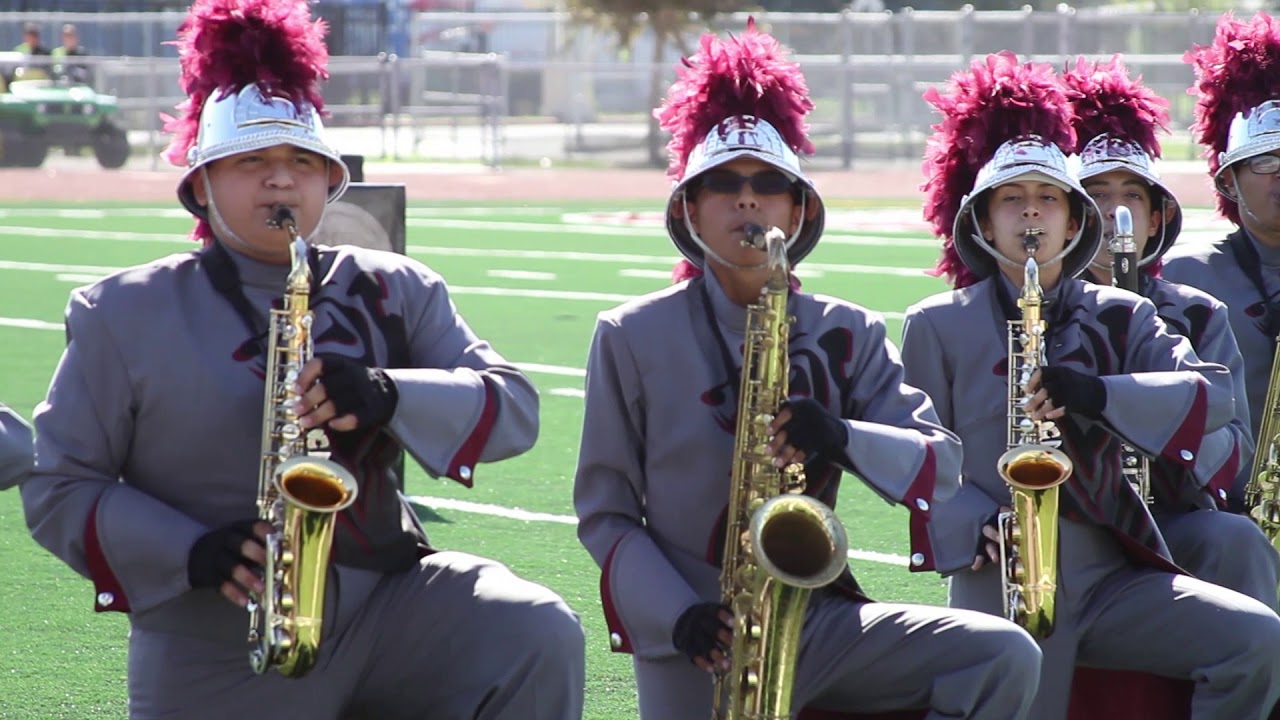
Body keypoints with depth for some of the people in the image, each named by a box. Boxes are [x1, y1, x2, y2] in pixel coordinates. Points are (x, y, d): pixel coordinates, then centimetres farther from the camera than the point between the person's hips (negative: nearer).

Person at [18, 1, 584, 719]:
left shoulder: (392, 291, 9)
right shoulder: (124, 314, 2)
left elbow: (516, 406, -1)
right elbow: (56, 488, 0)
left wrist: (389, 395, -22)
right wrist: (195, 553, -17)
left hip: (385, 603, 1)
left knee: (540, 638, -25)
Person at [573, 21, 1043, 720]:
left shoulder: (850, 335, 8)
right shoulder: (631, 337, 1)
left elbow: (941, 467, 0)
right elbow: (603, 512, 1)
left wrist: (843, 439, -21)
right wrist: (679, 617, -16)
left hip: (819, 617, 3)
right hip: (693, 653, -3)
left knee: (1005, 659, -19)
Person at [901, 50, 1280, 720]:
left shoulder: (1120, 317, 12)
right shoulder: (939, 326, 6)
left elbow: (1214, 394, -5)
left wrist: (1099, 395, -21)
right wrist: (978, 528, -16)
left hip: (1114, 574, 2)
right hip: (1003, 586, -2)